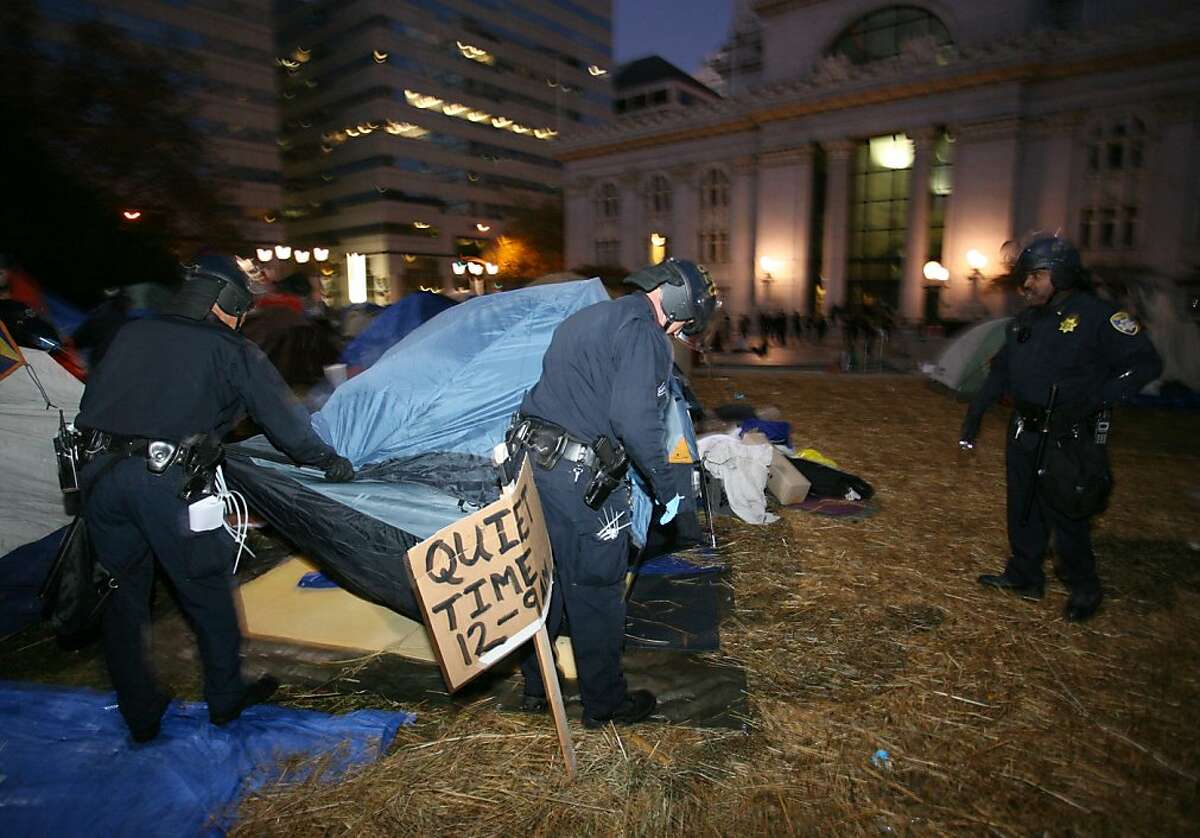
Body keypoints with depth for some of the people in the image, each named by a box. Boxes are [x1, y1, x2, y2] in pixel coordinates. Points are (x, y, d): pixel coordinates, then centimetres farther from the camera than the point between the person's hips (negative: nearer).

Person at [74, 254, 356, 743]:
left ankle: (140, 717, 30)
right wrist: (328, 462, 16)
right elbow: (282, 418, 5)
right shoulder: (232, 352, 2)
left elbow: (90, 406, 24)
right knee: (207, 589, 12)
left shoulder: (131, 335, 17)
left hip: (99, 473, 6)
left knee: (121, 597, 17)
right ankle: (226, 699, 28)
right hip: (166, 480, -5)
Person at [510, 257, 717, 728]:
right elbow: (637, 421, -21)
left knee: (546, 579, 21)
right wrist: (666, 488, -9)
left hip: (532, 458, 9)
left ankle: (535, 687, 38)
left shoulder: (590, 317, 19)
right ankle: (604, 703, 26)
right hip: (577, 477, -9)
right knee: (596, 592, 7)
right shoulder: (644, 333, -11)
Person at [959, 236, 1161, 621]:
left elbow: (1146, 363, -14)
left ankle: (1084, 588, 21)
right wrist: (975, 412, 12)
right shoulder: (1025, 321, 10)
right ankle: (1024, 576, 30)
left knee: (1065, 515, 0)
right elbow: (1001, 370, 17)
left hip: (1070, 439, -7)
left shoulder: (1096, 315, -12)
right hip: (1024, 432, 7)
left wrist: (1095, 399, -25)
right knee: (1023, 510, 15)